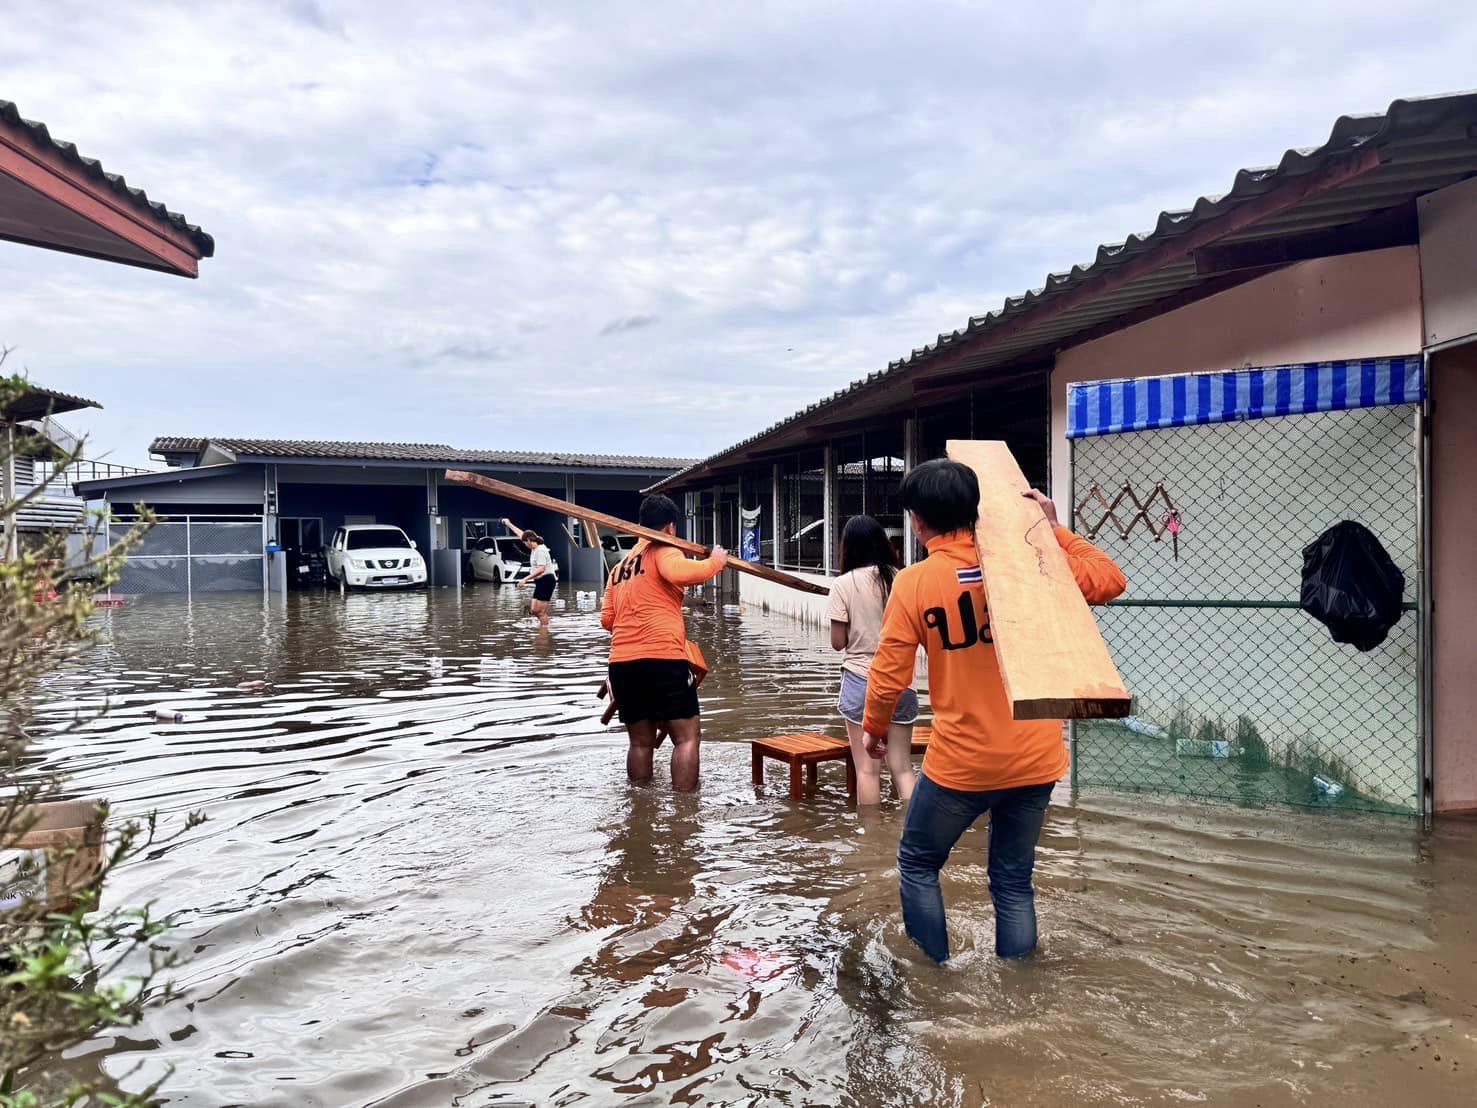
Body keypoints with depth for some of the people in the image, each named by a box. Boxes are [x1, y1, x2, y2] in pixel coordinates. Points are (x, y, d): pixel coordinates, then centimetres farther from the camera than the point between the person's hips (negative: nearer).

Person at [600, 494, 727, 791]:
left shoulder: (620, 566, 22)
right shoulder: (662, 551, 0)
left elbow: (607, 619, 18)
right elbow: (680, 572, -23)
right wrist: (715, 561, -8)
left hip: (621, 663, 7)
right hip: (662, 659, -7)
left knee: (640, 741, 15)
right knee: (687, 736, 1)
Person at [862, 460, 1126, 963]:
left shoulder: (914, 582, -11)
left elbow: (889, 676, -9)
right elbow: (1110, 580, 5)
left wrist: (874, 728, 9)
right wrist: (1056, 530, 8)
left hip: (961, 764, -3)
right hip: (1035, 760, 3)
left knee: (917, 865, 20)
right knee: (1013, 883, 19)